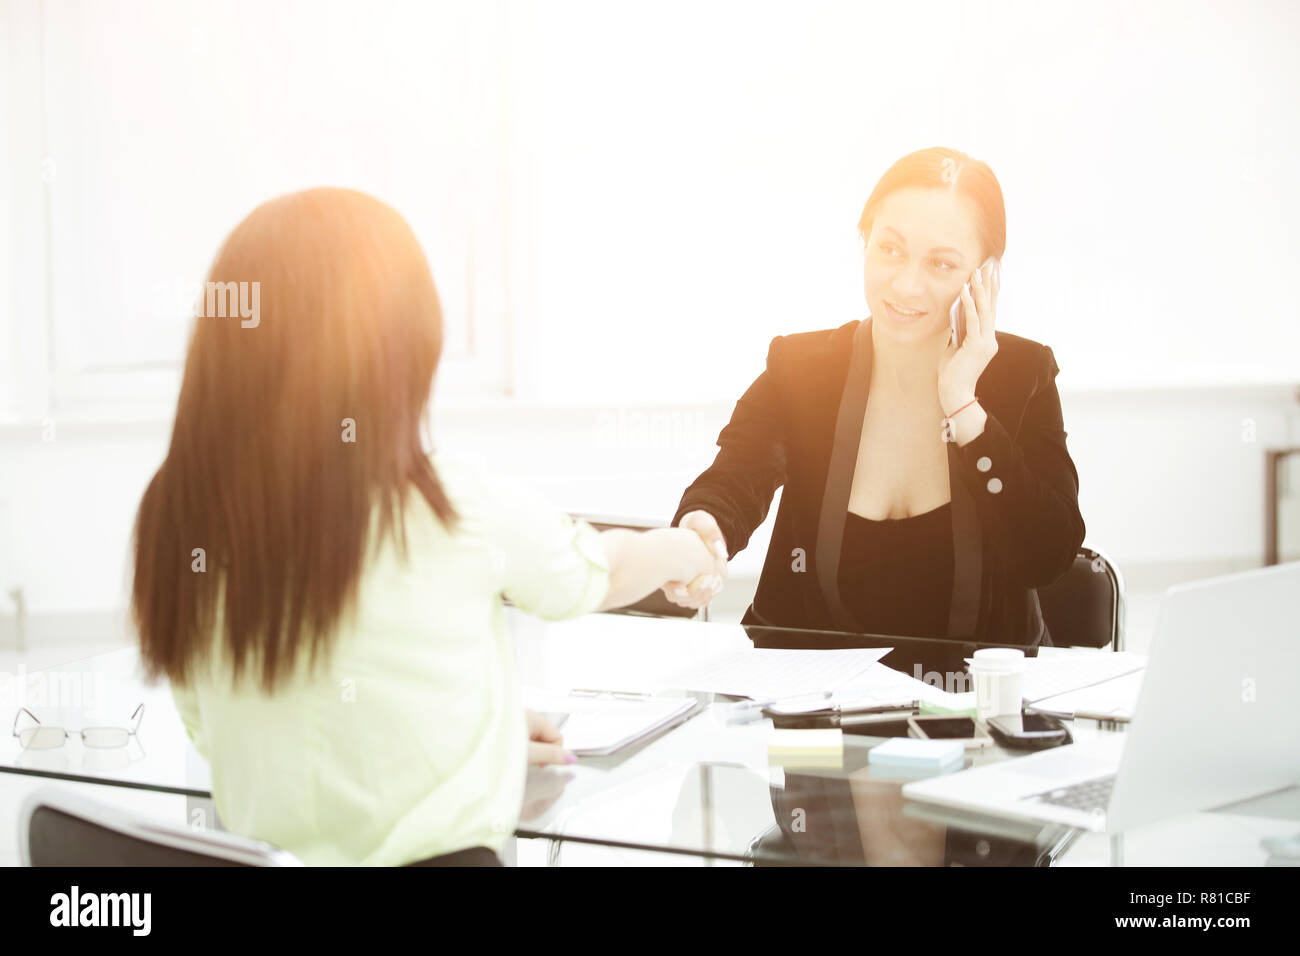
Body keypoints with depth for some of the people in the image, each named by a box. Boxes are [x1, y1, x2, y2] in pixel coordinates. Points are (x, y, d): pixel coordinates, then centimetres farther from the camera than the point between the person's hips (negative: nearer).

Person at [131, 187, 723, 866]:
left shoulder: (175, 518, -5)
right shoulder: (460, 510, -14)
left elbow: (214, 734, 9)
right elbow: (600, 573, 7)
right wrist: (685, 550, 31)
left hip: (274, 849, 5)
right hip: (435, 850, -4)